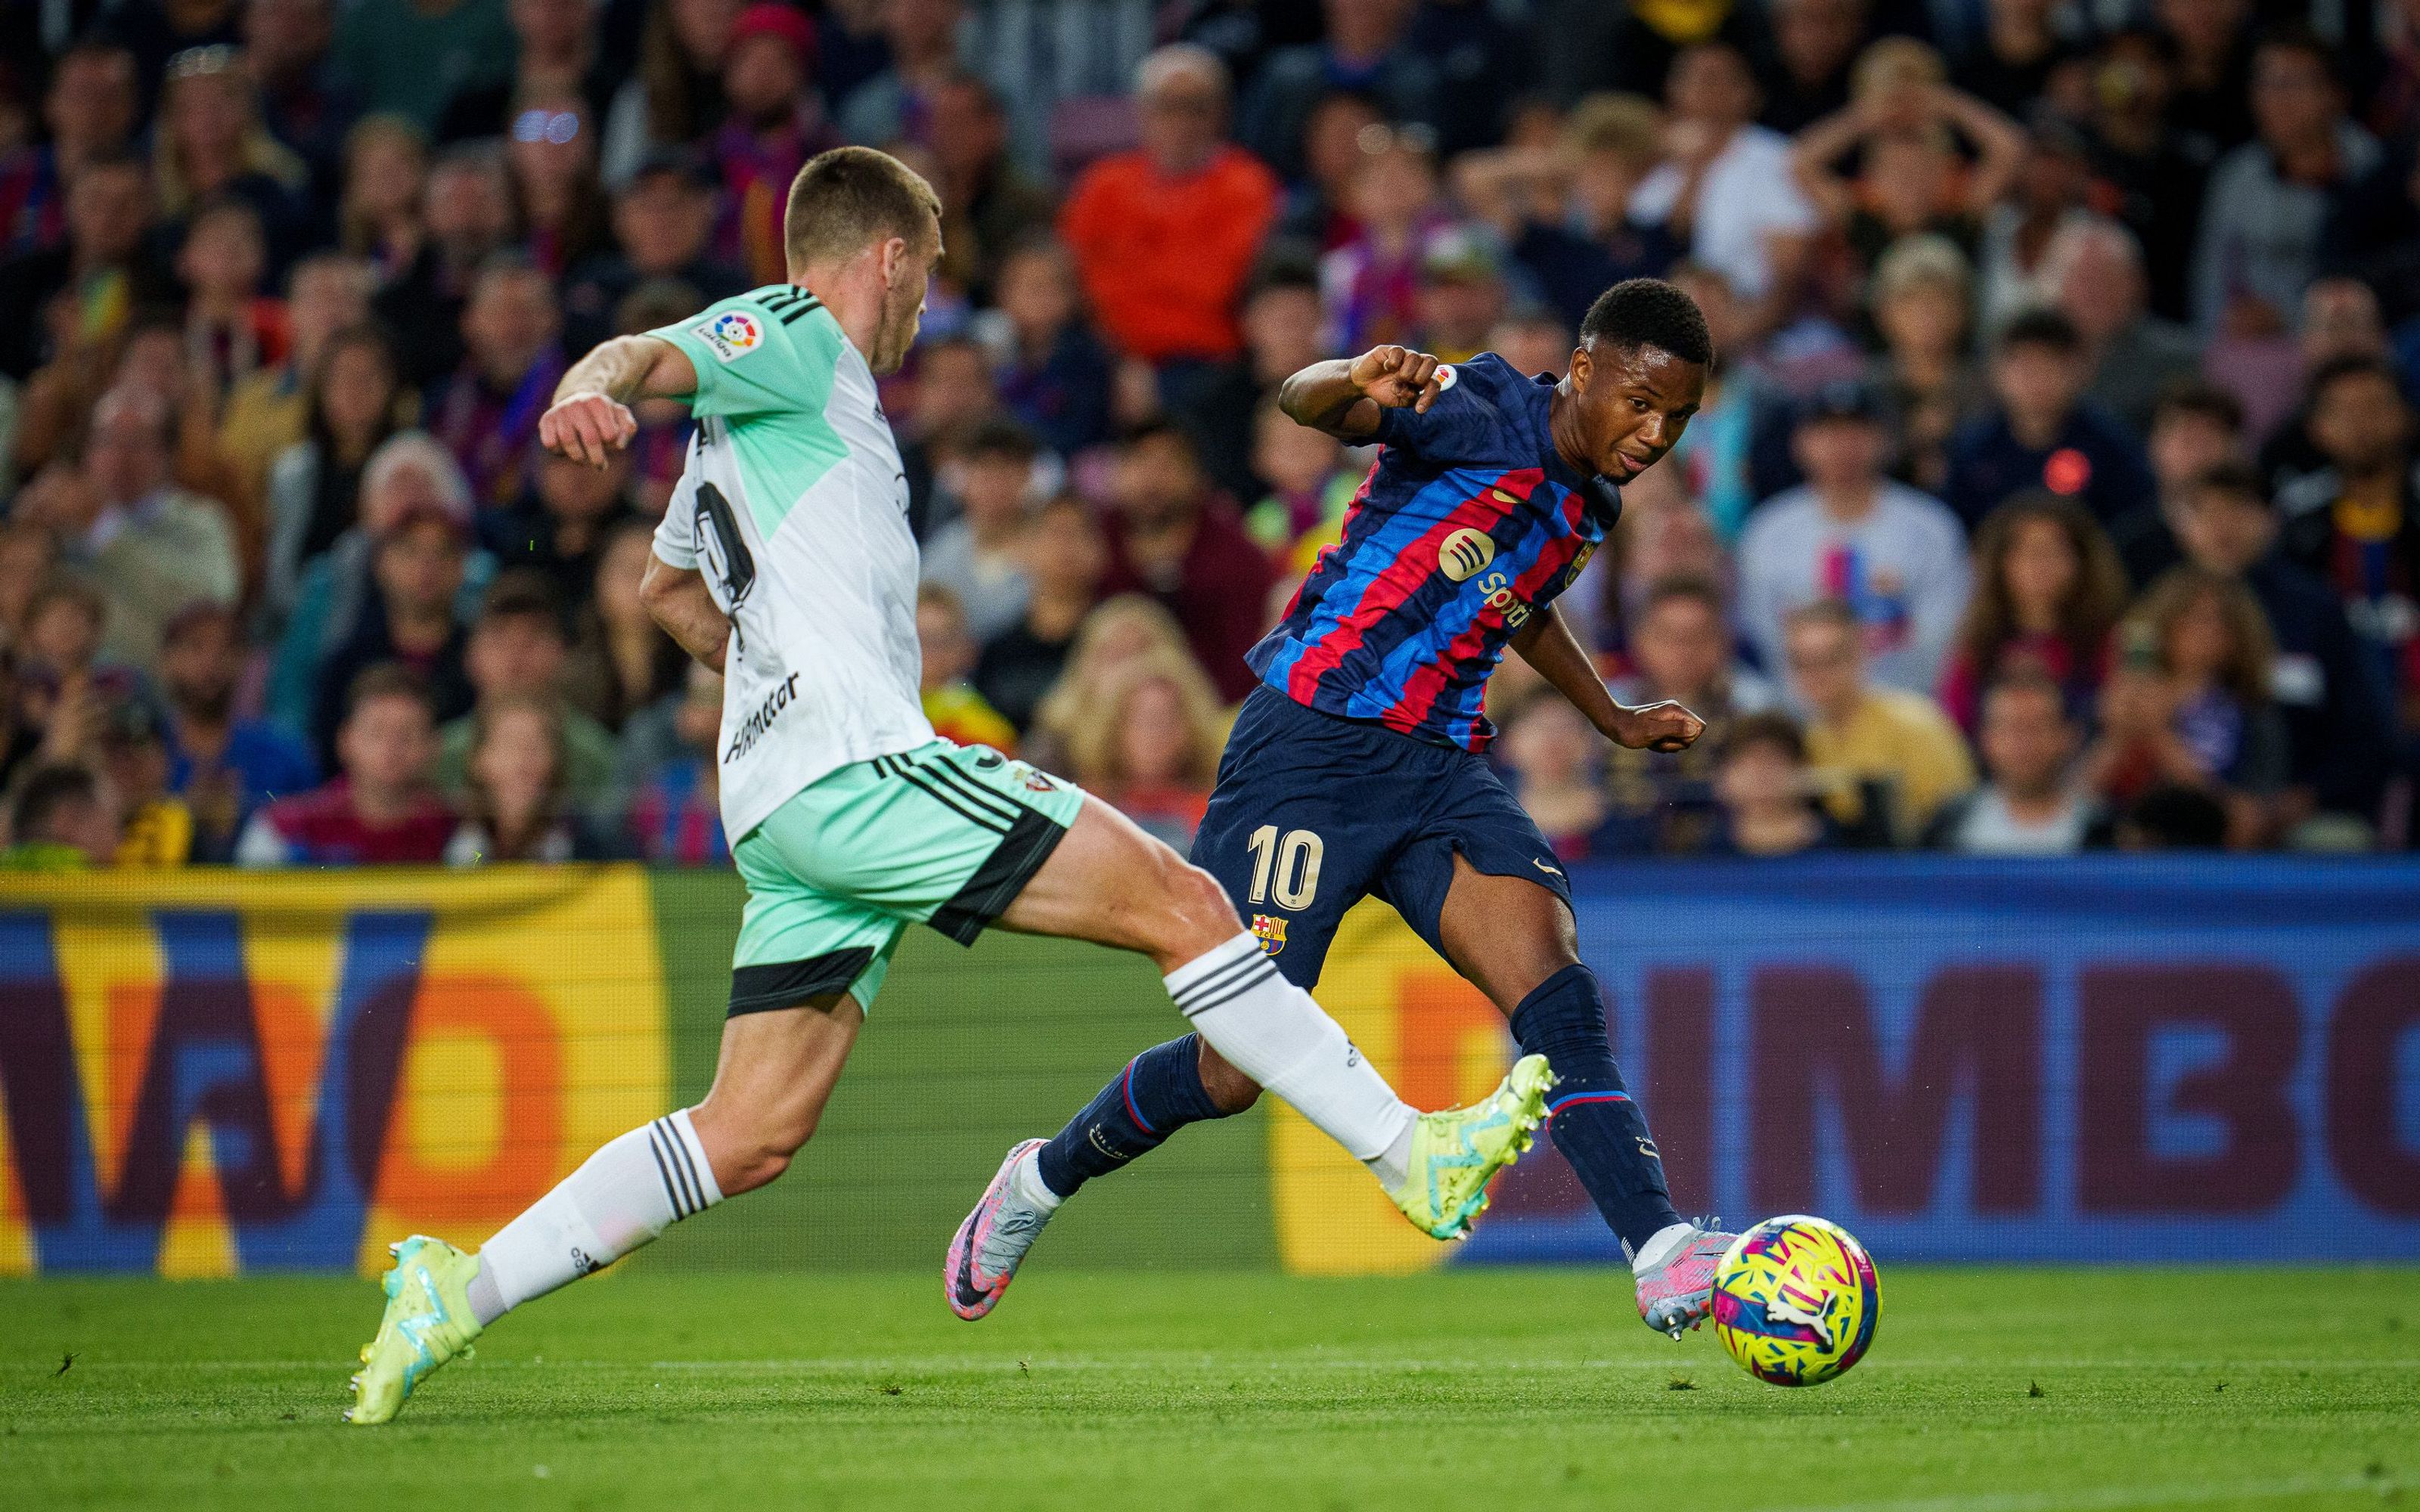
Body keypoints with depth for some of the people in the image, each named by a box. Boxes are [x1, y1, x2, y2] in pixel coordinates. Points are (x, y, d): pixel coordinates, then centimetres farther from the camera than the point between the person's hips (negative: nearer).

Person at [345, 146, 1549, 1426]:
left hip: (787, 809, 10)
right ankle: (1412, 1155, -10)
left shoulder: (758, 412, 30)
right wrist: (595, 389, -42)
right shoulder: (794, 337, 1)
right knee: (1182, 905, -9)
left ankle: (462, 1288, -1)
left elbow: (667, 588, 43)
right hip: (855, 770, -10)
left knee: (750, 1136, 3)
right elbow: (652, 354, -19)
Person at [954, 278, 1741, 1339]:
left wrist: (1614, 721, 39)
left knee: (1552, 987, -20)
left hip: (1440, 772, 6)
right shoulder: (1481, 416, -11)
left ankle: (1662, 1258, -31)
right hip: (1311, 743, -6)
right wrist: (1358, 383, -52)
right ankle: (1043, 1179, 24)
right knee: (1239, 1070, -4)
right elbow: (1304, 400, -29)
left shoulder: (1590, 502, 13)